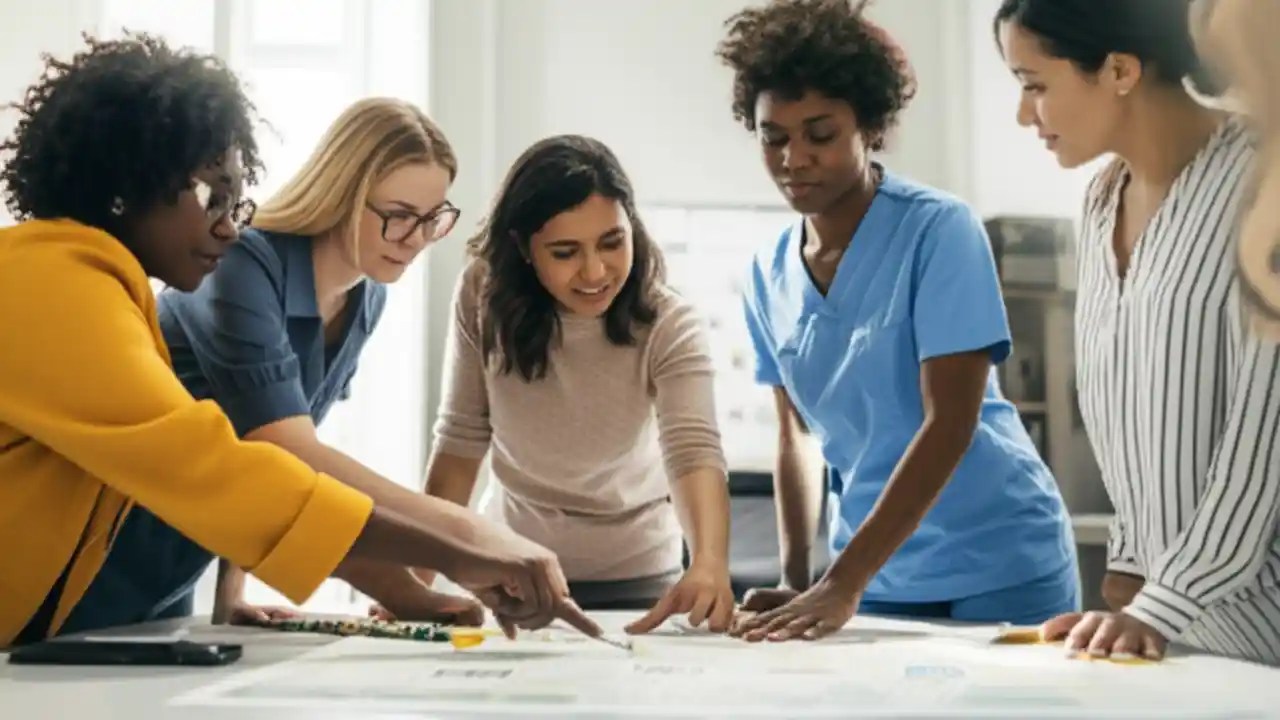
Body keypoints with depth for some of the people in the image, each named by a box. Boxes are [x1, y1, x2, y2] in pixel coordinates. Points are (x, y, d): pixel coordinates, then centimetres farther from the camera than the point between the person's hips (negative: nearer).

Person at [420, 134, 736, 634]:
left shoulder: (668, 325, -22)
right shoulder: (484, 299, -16)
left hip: (636, 577, -1)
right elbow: (461, 440, -9)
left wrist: (709, 564, -53)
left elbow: (694, 450, -34)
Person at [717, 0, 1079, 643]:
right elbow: (795, 438, 9)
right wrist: (795, 581, -3)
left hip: (997, 565, -4)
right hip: (874, 571, 4)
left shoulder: (939, 229, -14)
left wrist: (842, 585, -24)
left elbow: (950, 424, -20)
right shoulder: (768, 275, 1)